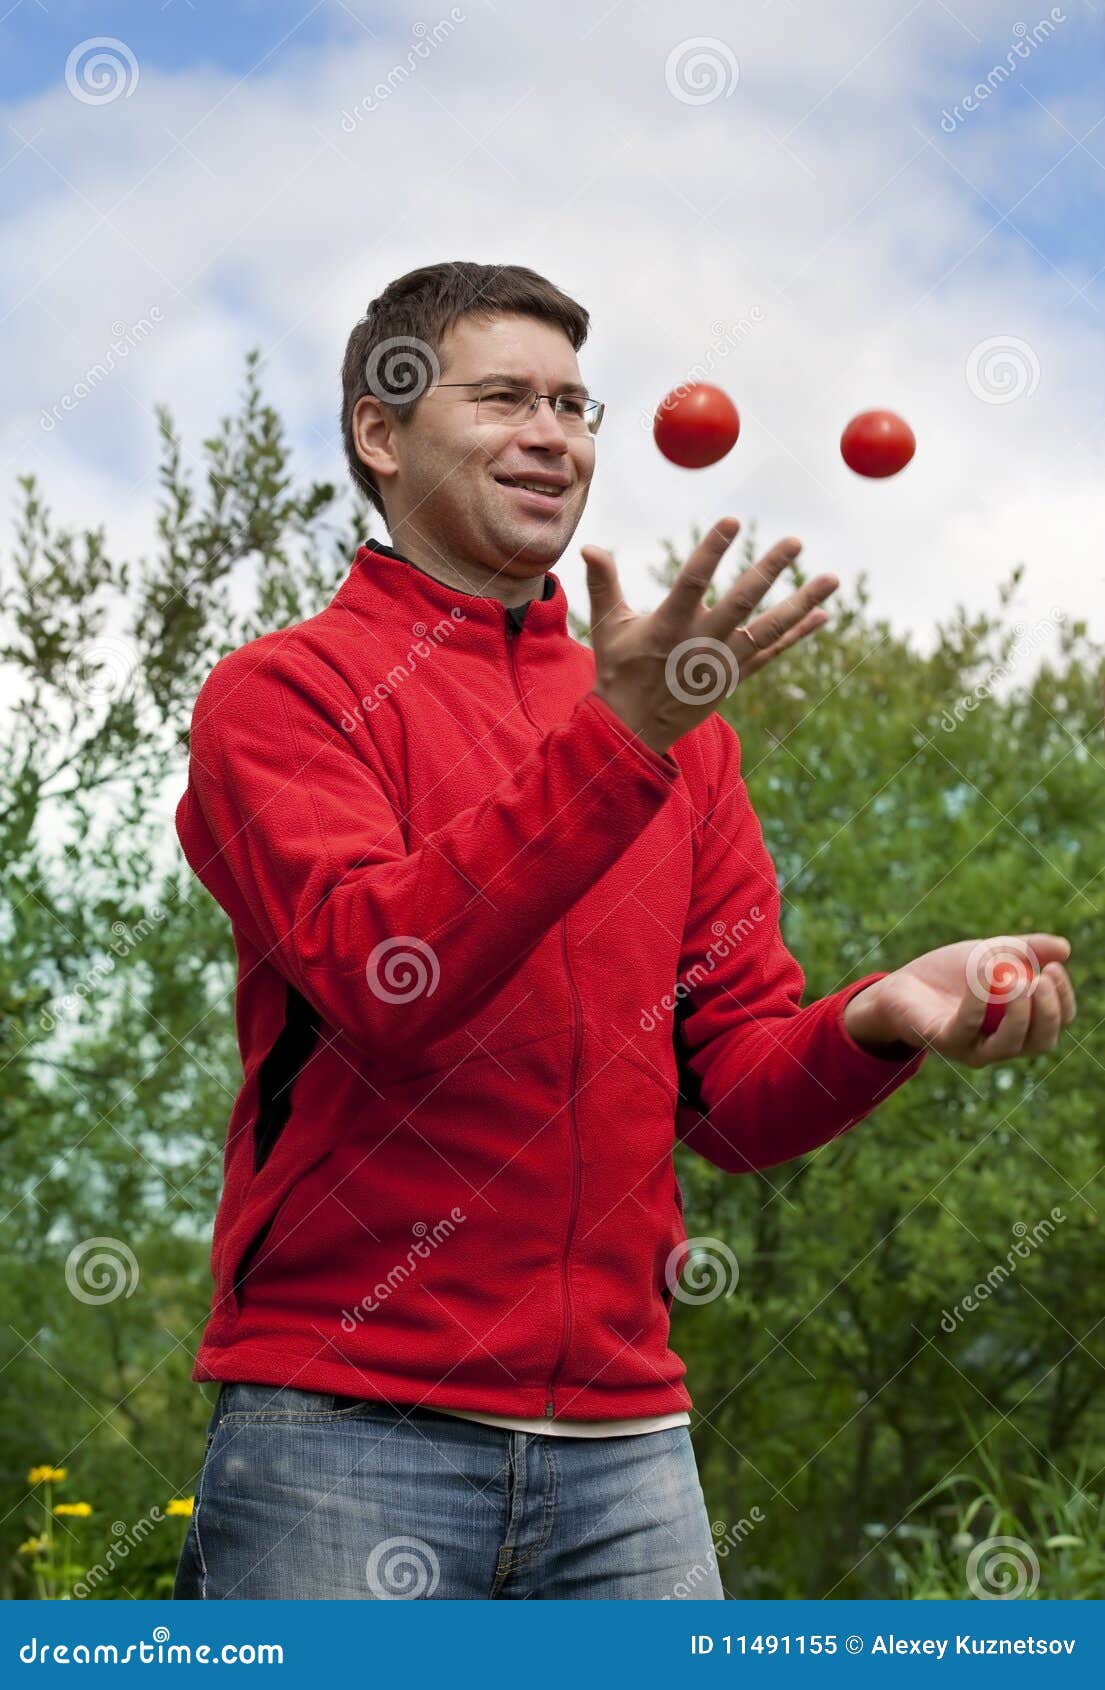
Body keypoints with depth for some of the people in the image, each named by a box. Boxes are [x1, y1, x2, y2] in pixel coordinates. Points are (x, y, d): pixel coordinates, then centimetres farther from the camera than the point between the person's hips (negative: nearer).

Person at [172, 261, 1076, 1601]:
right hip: (347, 1426, -4)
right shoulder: (285, 690, 0)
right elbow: (376, 979, -16)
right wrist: (616, 739, -23)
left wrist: (876, 1022, -9)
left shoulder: (680, 731, 14)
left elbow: (736, 1091, 11)